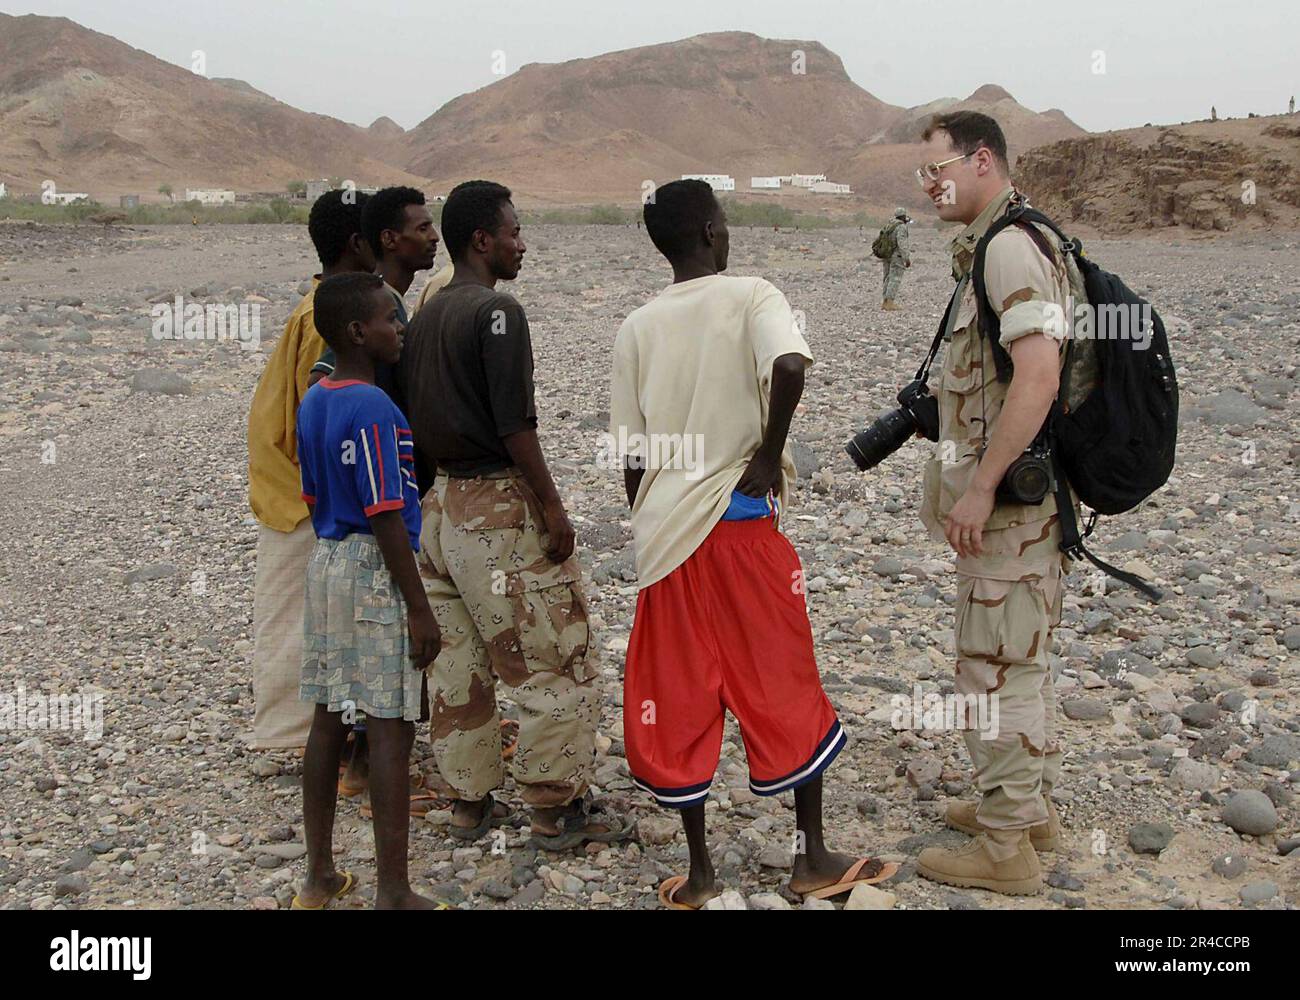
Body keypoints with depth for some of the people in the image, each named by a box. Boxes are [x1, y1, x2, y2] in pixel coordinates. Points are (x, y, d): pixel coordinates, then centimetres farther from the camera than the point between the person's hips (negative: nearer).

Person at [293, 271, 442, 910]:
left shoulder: (312, 404, 10)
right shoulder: (373, 409, -17)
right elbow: (386, 518, -19)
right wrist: (420, 608, -15)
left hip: (325, 563, 9)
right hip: (375, 572, -9)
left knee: (329, 719, 13)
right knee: (391, 729, -3)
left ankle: (319, 876, 23)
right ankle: (393, 894, 3)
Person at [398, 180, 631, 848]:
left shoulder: (424, 317, 12)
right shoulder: (497, 311, -14)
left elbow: (411, 421, 14)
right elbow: (515, 423, -20)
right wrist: (551, 506, -16)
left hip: (441, 503, 9)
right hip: (501, 505, -9)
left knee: (458, 663, 13)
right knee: (552, 662, 2)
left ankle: (470, 802, 23)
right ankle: (559, 809, 9)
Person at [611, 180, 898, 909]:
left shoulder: (638, 327, 5)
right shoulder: (753, 297, -6)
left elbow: (632, 457, 5)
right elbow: (790, 366, -28)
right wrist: (770, 455, -14)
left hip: (666, 534, 4)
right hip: (742, 523, -3)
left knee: (679, 703, 11)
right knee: (787, 690, 11)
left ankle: (700, 873, 18)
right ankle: (815, 859, 22)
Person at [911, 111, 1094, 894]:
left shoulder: (1008, 248, -18)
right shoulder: (1026, 243, 14)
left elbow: (1039, 374, -29)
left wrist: (980, 486, -26)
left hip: (1007, 497, -10)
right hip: (1033, 493, 10)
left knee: (995, 668, -1)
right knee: (1024, 659, 19)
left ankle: (1004, 846, 10)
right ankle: (1031, 806, 33)